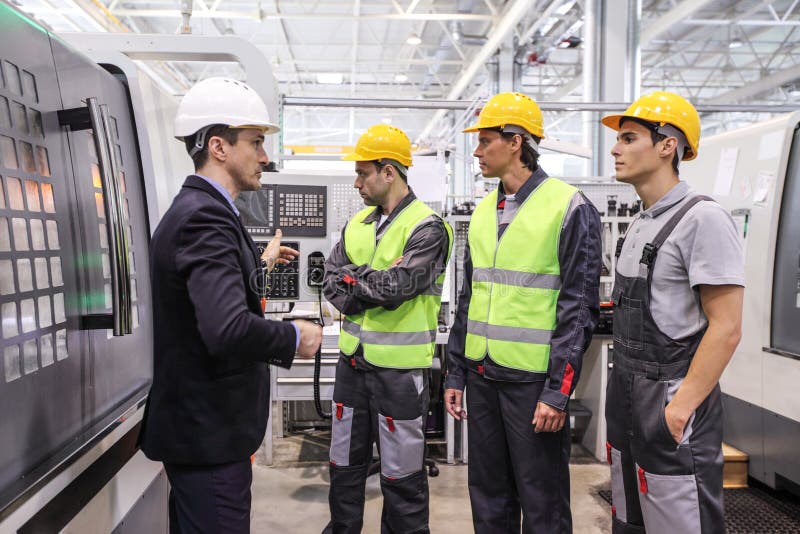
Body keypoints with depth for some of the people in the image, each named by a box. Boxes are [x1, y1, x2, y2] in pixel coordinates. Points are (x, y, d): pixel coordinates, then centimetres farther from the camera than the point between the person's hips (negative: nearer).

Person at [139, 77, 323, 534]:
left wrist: (259, 263, 33)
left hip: (198, 423, 10)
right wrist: (295, 337, -19)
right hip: (210, 432, -10)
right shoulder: (205, 216, -23)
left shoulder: (196, 209, 9)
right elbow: (228, 329, -36)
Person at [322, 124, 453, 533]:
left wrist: (353, 277, -8)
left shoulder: (427, 229, -12)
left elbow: (396, 288, -24)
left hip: (400, 370, -6)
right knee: (344, 465, 19)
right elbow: (332, 284, 3)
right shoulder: (357, 224, 10)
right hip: (353, 362, 7)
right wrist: (376, 290, -14)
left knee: (401, 477, 6)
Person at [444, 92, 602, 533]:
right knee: (488, 497, 17)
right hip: (482, 376, 6)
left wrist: (558, 390, -14)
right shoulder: (483, 212, 11)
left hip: (533, 379, -6)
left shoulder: (568, 207, -8)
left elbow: (579, 306, -11)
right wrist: (456, 373, 14)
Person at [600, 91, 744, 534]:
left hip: (671, 403, -9)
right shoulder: (640, 224, 12)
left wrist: (681, 406, -21)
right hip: (626, 398, 9)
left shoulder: (702, 219, -15)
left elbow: (725, 329, -19)